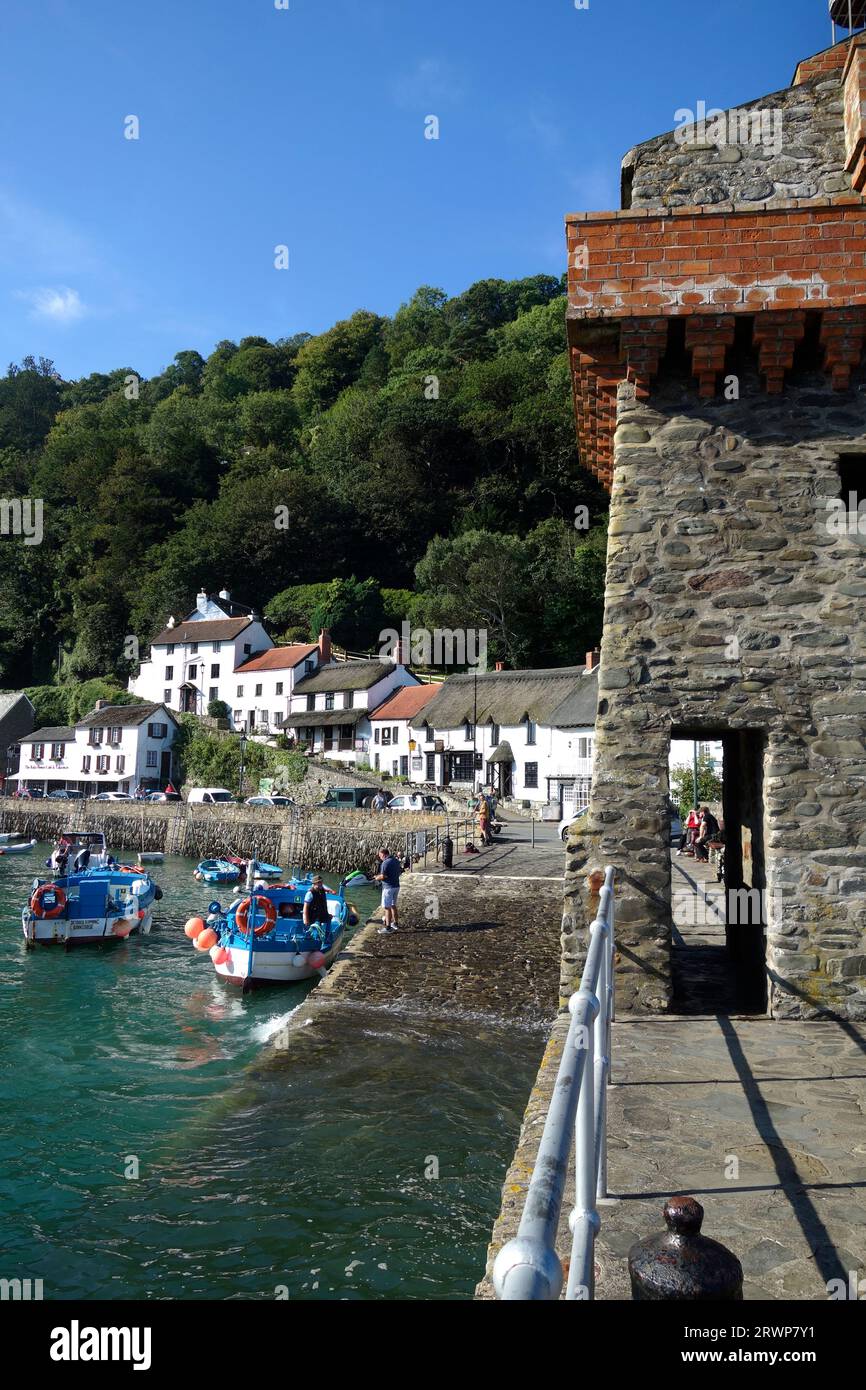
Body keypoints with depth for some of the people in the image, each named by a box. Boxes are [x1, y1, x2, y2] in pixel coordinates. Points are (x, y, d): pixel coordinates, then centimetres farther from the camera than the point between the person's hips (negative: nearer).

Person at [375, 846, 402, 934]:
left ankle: (388, 927, -2)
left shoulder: (385, 863, -18)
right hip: (396, 886, 9)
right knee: (393, 905, 21)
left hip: (388, 887, -9)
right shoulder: (396, 861, 8)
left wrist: (377, 878, -1)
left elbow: (383, 876, -23)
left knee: (387, 907, -3)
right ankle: (395, 923, 30)